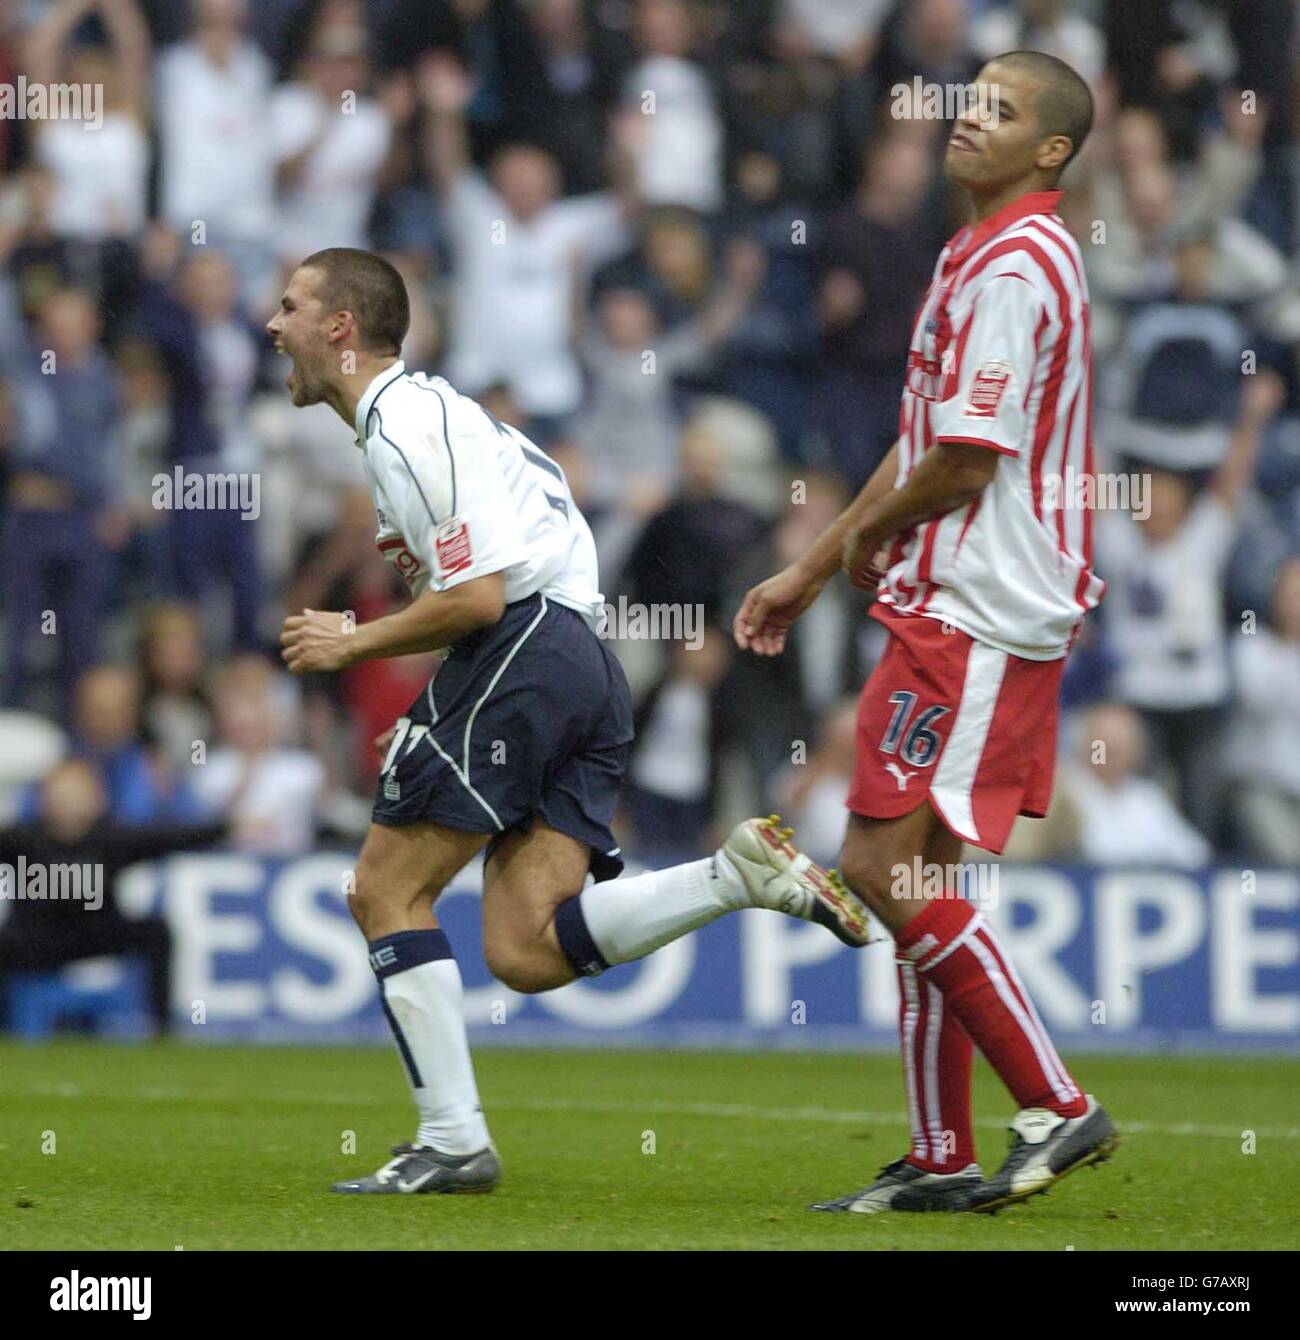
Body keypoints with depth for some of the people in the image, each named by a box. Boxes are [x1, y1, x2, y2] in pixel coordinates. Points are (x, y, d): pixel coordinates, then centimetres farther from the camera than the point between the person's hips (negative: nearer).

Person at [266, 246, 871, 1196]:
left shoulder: (401, 425, -9)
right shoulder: (427, 407, 23)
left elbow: (477, 597, -15)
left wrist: (354, 642, -2)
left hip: (521, 650, -10)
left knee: (386, 892, -2)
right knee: (524, 953, -1)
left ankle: (453, 1141, -5)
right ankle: (741, 873, -10)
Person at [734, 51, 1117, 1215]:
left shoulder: (1012, 268, -15)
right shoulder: (984, 258, 18)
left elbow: (964, 464, -20)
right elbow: (924, 447, 25)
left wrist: (875, 533, 0)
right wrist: (810, 573, 26)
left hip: (977, 617, -10)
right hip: (955, 606, 10)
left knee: (887, 867, -12)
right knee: (912, 876, 11)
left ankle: (1057, 1107, -7)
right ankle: (942, 1160, 14)